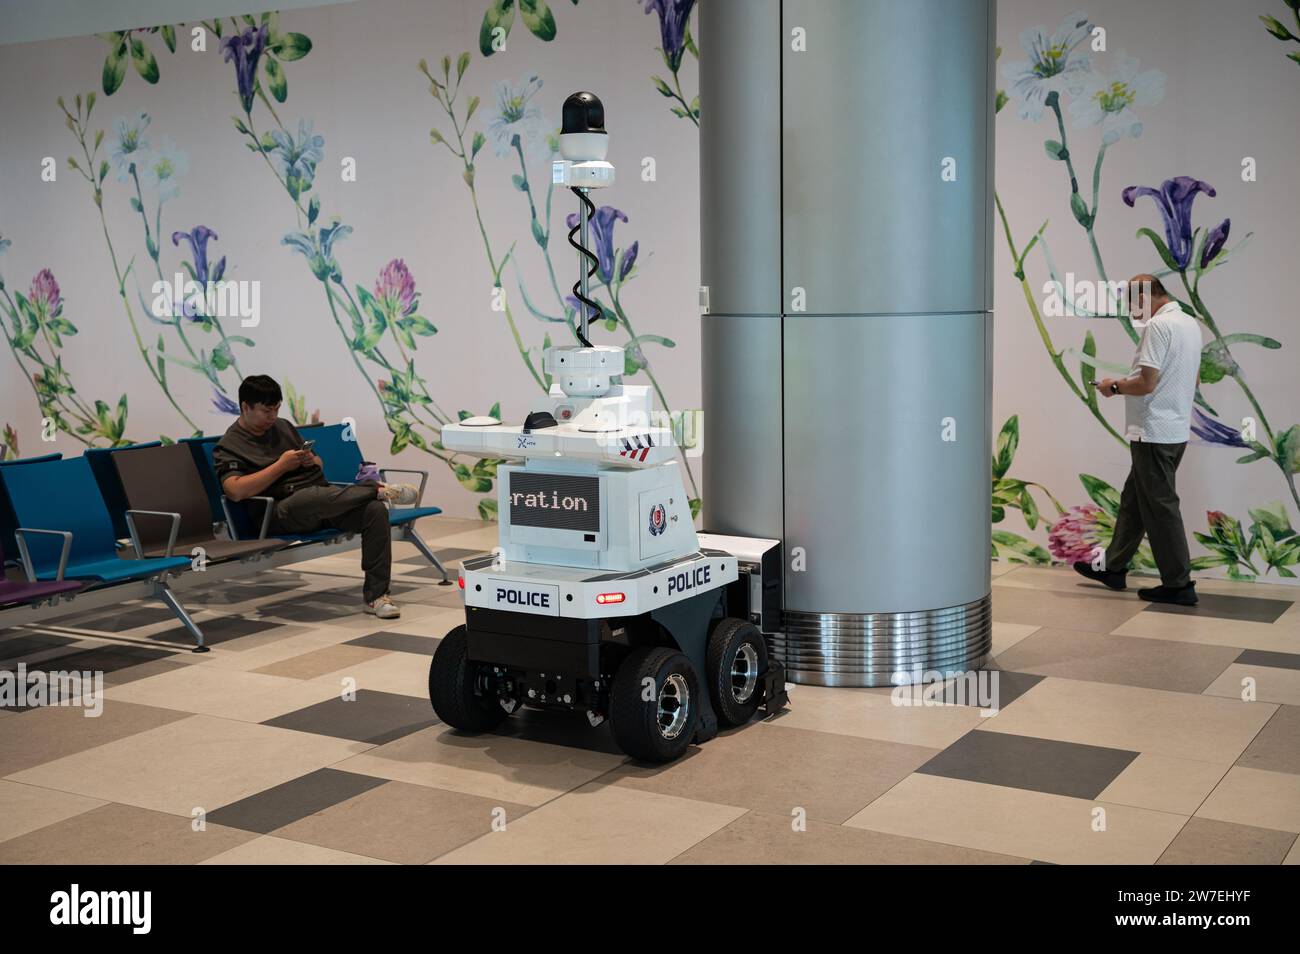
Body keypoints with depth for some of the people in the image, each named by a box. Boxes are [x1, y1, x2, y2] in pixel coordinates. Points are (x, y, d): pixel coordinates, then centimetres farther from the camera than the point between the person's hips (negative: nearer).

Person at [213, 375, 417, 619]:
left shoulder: (283, 427, 23)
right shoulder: (228, 447, 3)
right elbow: (236, 491, -16)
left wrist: (313, 461, 5)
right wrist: (281, 465, -11)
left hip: (323, 495, 6)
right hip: (284, 511, -6)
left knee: (376, 510, -24)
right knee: (316, 496, -43)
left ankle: (376, 595, -21)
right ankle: (378, 490, -19)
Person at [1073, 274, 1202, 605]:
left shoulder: (1157, 326, -17)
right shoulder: (1189, 323, 13)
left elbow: (1147, 382, -24)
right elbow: (1194, 379, 21)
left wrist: (1115, 386, -5)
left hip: (1154, 432, -10)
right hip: (1176, 430, 10)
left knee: (1159, 507, -2)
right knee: (1133, 500, 18)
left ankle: (1178, 584, 3)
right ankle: (1113, 567, 26)